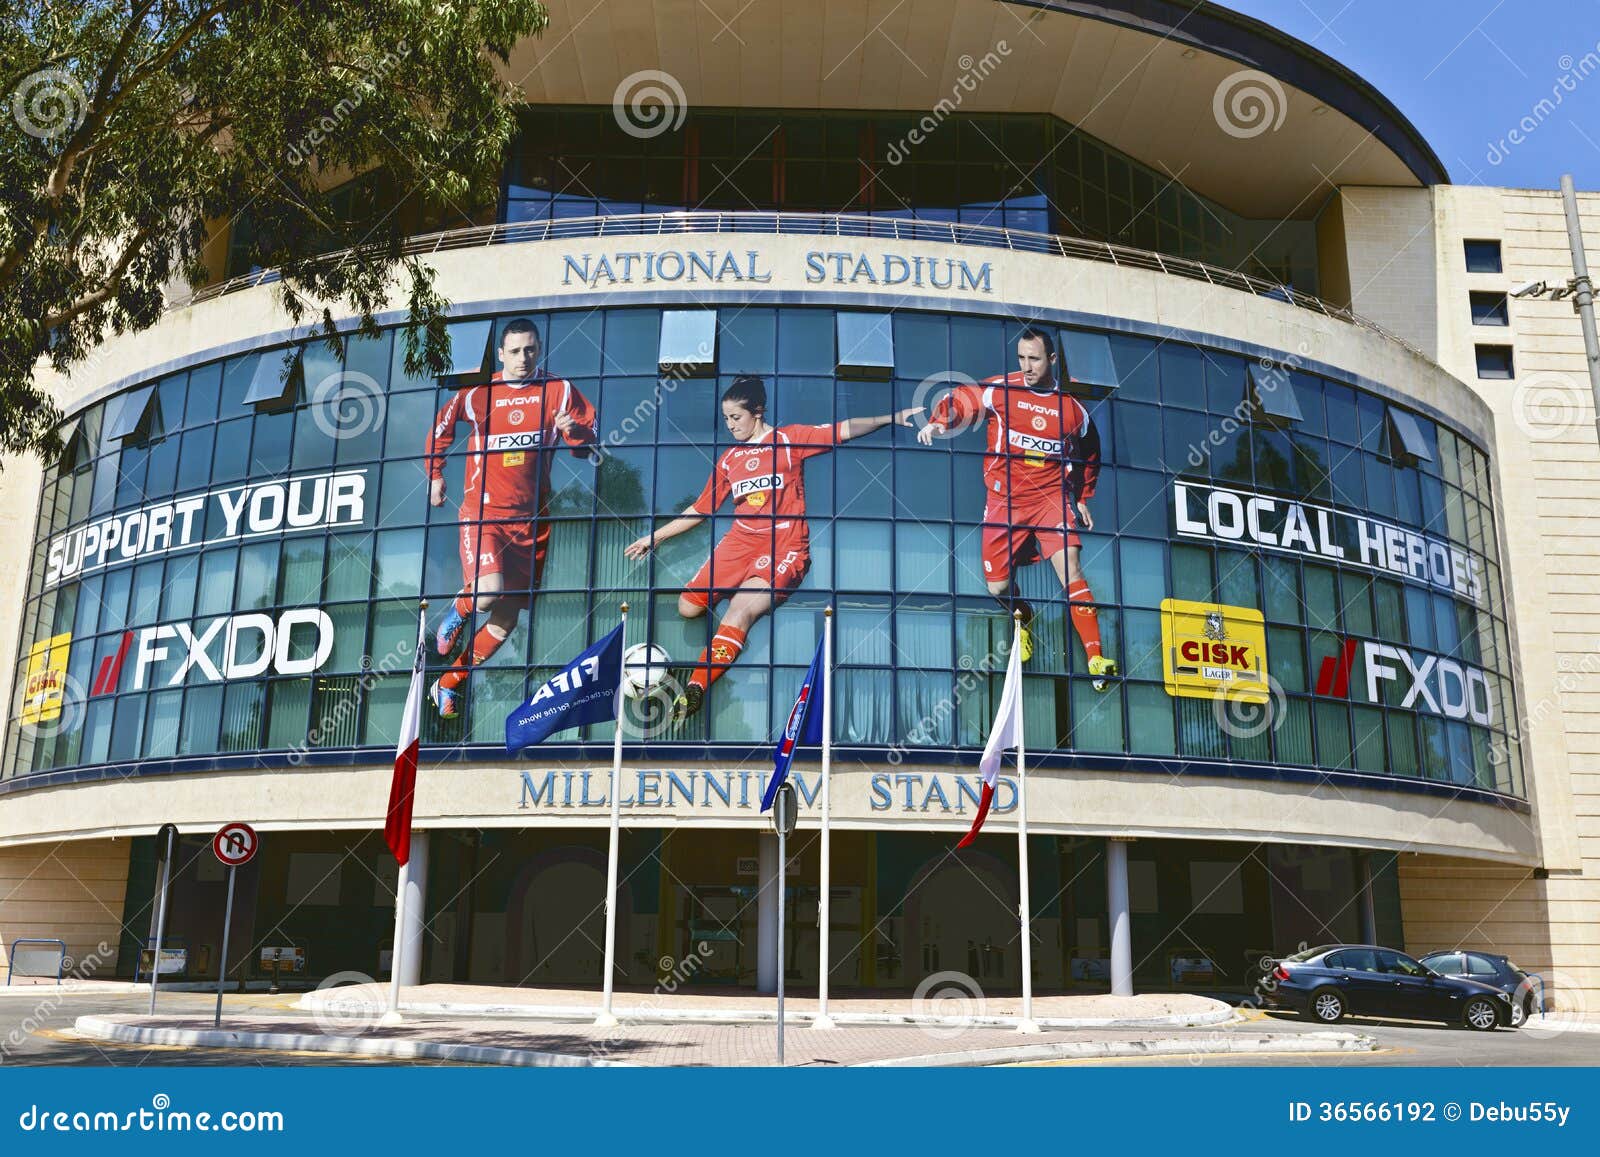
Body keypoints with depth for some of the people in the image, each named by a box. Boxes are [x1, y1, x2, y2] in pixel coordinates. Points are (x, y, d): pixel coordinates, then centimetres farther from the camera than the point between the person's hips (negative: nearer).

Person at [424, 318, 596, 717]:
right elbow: (441, 427, 16)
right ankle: (458, 612, 12)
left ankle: (447, 685, 24)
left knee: (507, 618, 6)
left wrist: (574, 430, -20)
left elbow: (588, 444, 1)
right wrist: (435, 476, 12)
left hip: (531, 519, 3)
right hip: (483, 512, -2)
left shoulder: (559, 391, 1)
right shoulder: (478, 393, 0)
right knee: (489, 592, -26)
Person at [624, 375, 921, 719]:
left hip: (785, 545, -5)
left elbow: (843, 430, -1)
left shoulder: (788, 439, 4)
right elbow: (700, 509, 22)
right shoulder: (728, 459, 16)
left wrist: (891, 418, -11)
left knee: (741, 610, -27)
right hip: (741, 541, 5)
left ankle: (694, 691, -29)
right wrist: (654, 536, 21)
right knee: (688, 606, -13)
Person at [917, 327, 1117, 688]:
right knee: (997, 587, 0)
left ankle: (1095, 658, -16)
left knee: (1070, 571, -16)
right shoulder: (999, 389, -3)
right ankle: (1022, 616, 37)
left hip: (1051, 496, 0)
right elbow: (959, 400, -4)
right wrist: (938, 422, -25)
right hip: (1004, 499, 0)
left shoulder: (1072, 408, 3)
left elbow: (1089, 453, 19)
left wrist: (1083, 498, 18)